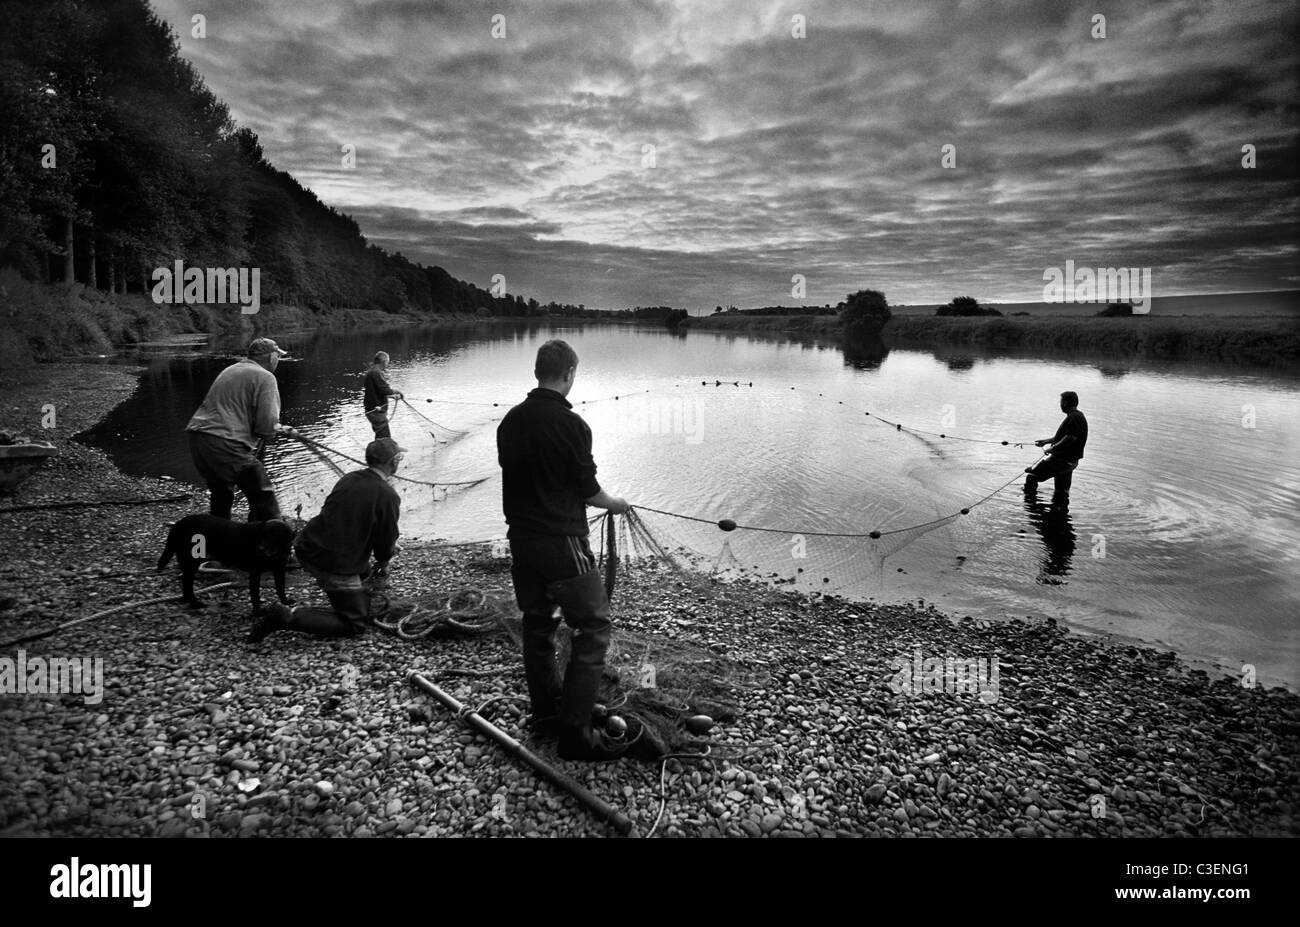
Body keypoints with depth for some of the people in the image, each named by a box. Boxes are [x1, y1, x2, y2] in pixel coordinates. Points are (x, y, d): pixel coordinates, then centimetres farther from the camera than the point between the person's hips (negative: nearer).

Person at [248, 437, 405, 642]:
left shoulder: (348, 479, 6)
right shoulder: (388, 496, -16)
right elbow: (387, 542, -9)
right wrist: (382, 563, 15)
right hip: (337, 565, -8)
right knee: (355, 624, 2)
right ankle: (288, 617, -8)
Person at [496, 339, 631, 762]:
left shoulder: (510, 421, 4)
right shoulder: (570, 424, -16)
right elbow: (588, 490, -10)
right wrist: (614, 504, 10)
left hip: (521, 541, 8)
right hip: (563, 543, -8)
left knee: (537, 625, 18)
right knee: (593, 629, 0)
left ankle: (545, 712, 31)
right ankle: (575, 731, -2)